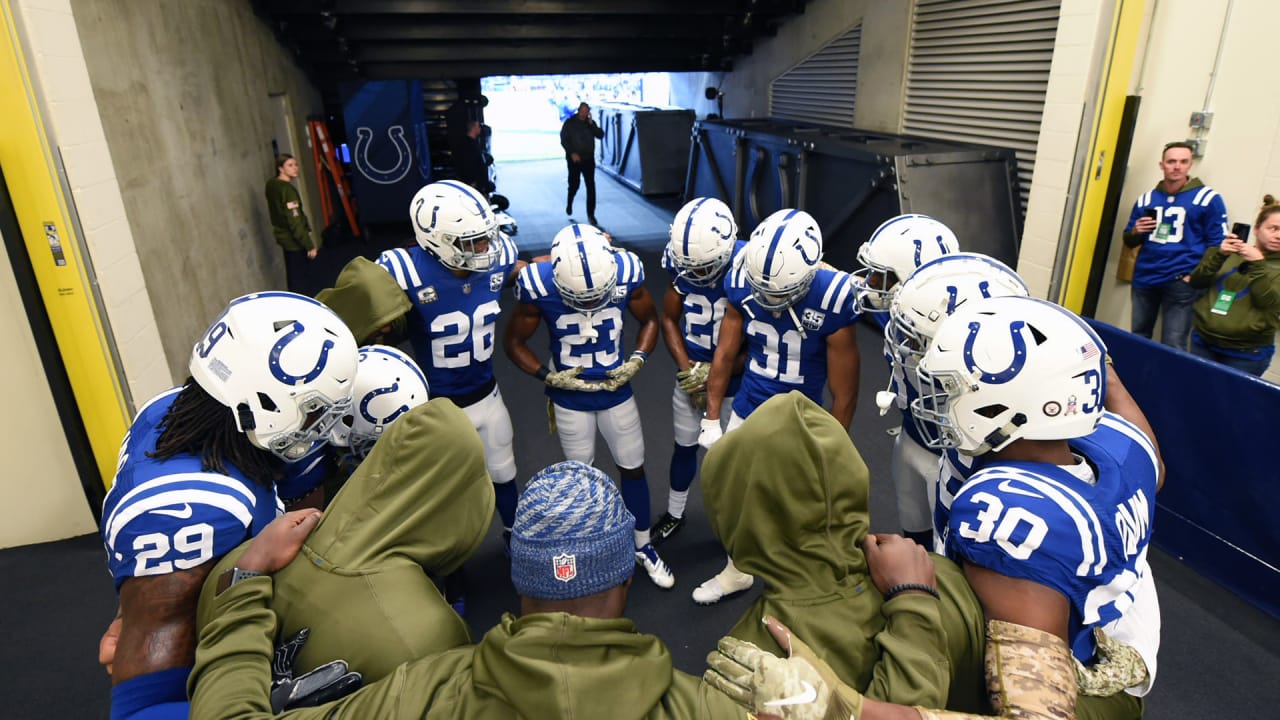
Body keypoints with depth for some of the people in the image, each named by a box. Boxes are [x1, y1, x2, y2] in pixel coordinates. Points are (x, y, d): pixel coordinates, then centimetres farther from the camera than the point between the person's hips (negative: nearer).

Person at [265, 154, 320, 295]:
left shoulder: (271, 185, 7)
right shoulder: (287, 190, -22)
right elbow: (295, 222, -25)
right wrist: (309, 245, -23)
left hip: (284, 237, 10)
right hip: (294, 240, -10)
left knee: (293, 277, 19)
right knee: (302, 278, -3)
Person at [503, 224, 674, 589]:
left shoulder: (626, 273, -20)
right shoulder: (539, 286, -24)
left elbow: (649, 319, -1)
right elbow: (514, 342, -9)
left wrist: (636, 361, -15)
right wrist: (550, 377, -18)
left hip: (616, 390, 2)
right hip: (570, 398, -1)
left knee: (633, 468, 13)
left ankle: (643, 546, 34)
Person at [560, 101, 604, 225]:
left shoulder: (591, 122, 8)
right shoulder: (569, 123, -1)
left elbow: (600, 135, -3)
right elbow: (563, 140, -5)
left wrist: (592, 124, -14)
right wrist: (572, 153, -16)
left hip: (589, 159, 2)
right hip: (574, 159, -2)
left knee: (591, 187, -5)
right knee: (574, 184, 3)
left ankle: (591, 215, -2)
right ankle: (569, 203, 37)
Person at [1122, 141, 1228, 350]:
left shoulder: (1208, 199, -2)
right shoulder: (1146, 199, 10)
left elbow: (1217, 245, -1)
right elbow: (1129, 241, 17)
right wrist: (1135, 232, -6)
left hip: (1180, 282, -4)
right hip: (1144, 279, 4)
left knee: (1173, 347, -4)